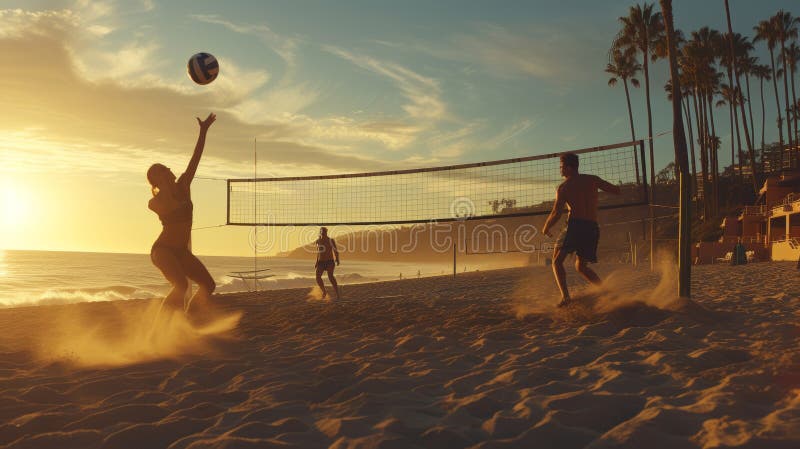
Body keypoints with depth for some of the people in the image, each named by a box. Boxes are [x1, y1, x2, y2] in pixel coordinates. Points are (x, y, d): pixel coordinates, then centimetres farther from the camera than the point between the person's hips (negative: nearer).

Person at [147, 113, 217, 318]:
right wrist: (164, 186, -13)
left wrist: (203, 131, 0)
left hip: (181, 251, 7)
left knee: (209, 285, -3)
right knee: (181, 285, -30)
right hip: (163, 250, -7)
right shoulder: (155, 202, -5)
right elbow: (171, 207, -26)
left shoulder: (182, 186, 5)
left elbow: (196, 158, 3)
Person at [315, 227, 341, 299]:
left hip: (329, 261, -4)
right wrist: (317, 262, 18)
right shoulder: (318, 241, 10)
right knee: (318, 277, -13)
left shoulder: (331, 240, -4)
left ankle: (337, 294, -17)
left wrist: (337, 259, -23)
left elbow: (336, 250, -6)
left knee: (330, 276, -23)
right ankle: (324, 291, 12)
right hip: (321, 262, 4)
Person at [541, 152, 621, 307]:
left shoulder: (563, 187, 0)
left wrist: (545, 228, 10)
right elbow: (617, 191, 12)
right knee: (581, 266, 21)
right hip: (592, 228, 5)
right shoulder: (592, 180, 11)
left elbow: (556, 214, -7)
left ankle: (565, 296, -16)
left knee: (557, 261, 3)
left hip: (575, 226, -5)